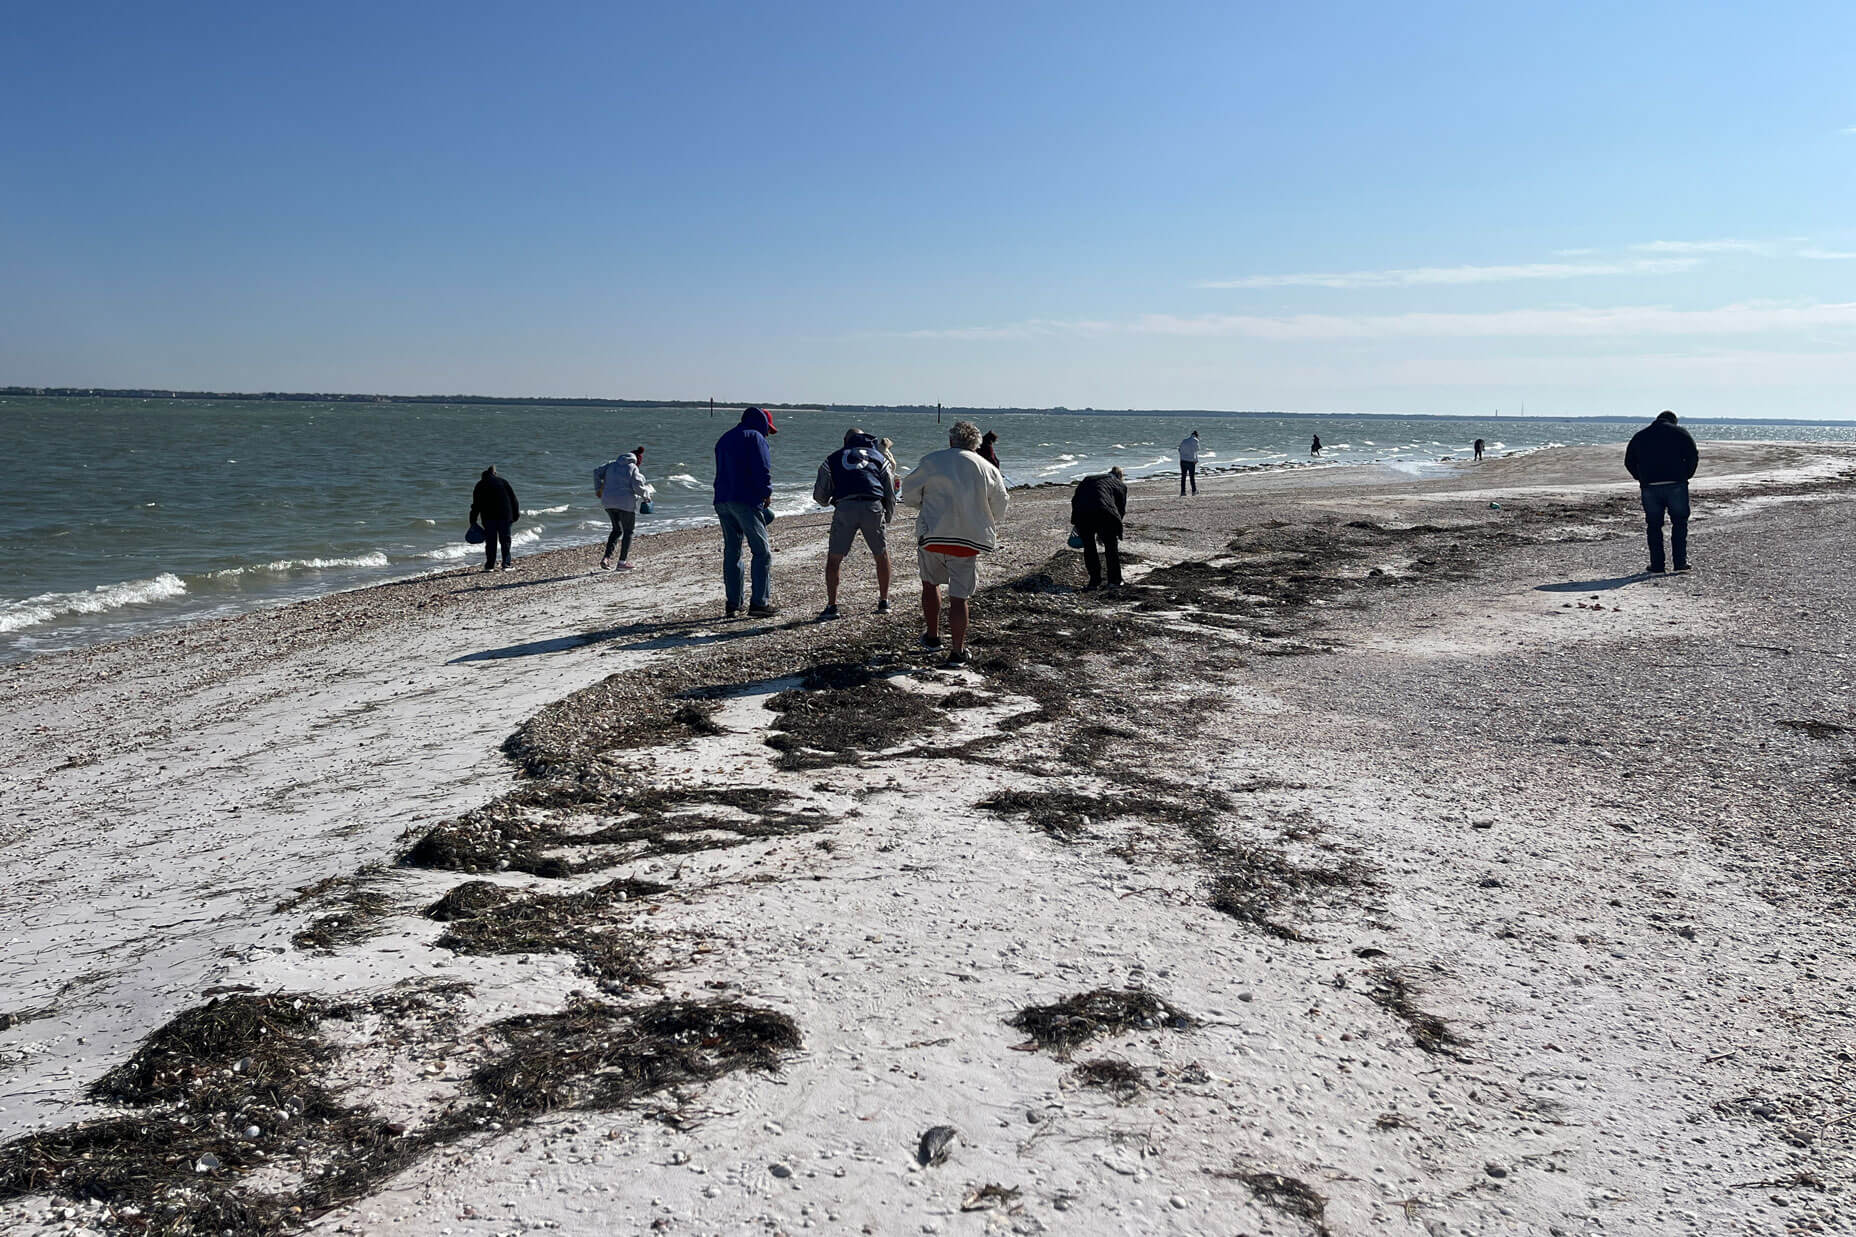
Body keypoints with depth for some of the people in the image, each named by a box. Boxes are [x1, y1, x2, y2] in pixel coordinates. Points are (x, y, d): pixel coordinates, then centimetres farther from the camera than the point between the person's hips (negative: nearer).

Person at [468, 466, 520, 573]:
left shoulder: (480, 485, 8)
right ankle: (506, 564, 1)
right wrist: (516, 515, 10)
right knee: (505, 540, 6)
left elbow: (476, 505, 6)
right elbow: (513, 499, 6)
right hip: (505, 516, 0)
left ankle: (490, 565, 2)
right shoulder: (503, 482, 10)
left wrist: (473, 521, 9)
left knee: (490, 541, 4)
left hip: (488, 517, 0)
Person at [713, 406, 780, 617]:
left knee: (731, 552, 11)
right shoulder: (755, 438, -2)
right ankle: (759, 602, -10)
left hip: (722, 501, 8)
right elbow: (762, 470, -13)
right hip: (746, 501, -8)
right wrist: (767, 493, 3)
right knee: (762, 551, -5)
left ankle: (732, 603, 11)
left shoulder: (724, 440, 24)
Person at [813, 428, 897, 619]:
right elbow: (890, 493, 20)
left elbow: (819, 495, 19)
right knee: (881, 554, 18)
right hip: (872, 507, 1)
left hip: (845, 508, -1)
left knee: (834, 558, 8)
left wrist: (828, 502, 41)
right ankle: (884, 602, 20)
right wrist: (889, 517, 33)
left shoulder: (833, 459, 23)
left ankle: (831, 606, 3)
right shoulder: (877, 456, 25)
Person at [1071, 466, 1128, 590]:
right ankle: (1115, 580, 19)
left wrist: (1076, 524, 27)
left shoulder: (1087, 479, 30)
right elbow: (1121, 509, 20)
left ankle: (1094, 581, 16)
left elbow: (1074, 500, 22)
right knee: (1111, 546, 14)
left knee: (1089, 547, 15)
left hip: (1082, 513, 2)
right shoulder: (1120, 485, 23)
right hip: (1105, 513, -2)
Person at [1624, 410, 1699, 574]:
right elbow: (1693, 456, -3)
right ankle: (1680, 562, 5)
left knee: (1653, 526, 7)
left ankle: (1657, 565, 6)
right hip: (1676, 485, -1)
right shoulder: (1680, 432, 7)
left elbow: (1629, 462, 12)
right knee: (1679, 522, 9)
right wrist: (1685, 476, 7)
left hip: (1650, 488, 2)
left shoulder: (1639, 436, 14)